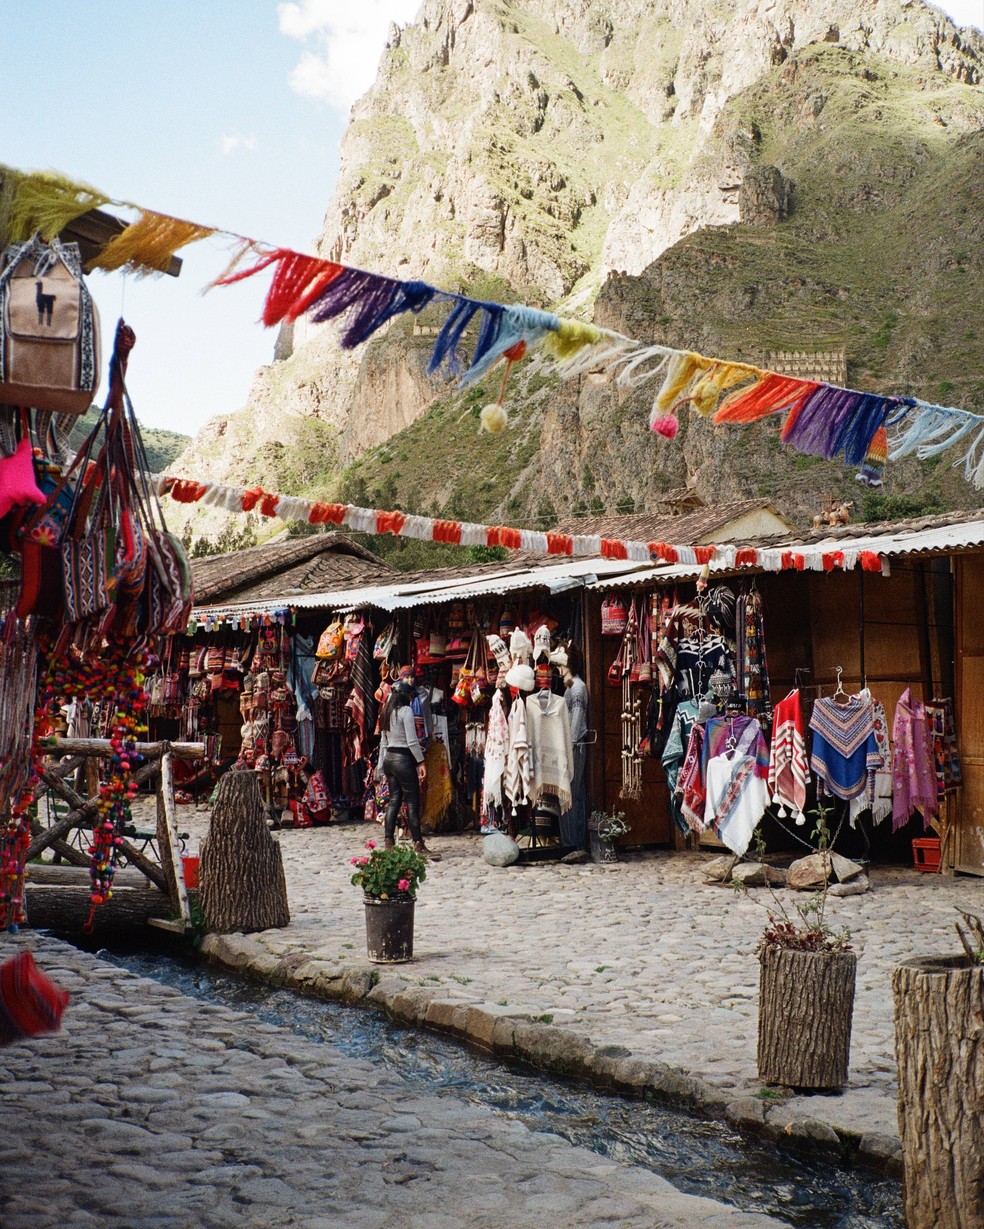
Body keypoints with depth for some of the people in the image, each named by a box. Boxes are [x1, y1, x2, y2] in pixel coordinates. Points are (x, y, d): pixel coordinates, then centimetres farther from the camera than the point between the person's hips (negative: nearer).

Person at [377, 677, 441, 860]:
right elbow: (412, 741, -15)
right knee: (412, 802, -3)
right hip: (403, 759, -8)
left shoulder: (387, 712, 12)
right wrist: (421, 762, -10)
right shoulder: (406, 711, -11)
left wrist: (382, 763, 20)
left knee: (394, 799, 12)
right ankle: (418, 845, -1)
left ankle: (388, 842, 11)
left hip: (388, 758, 8)